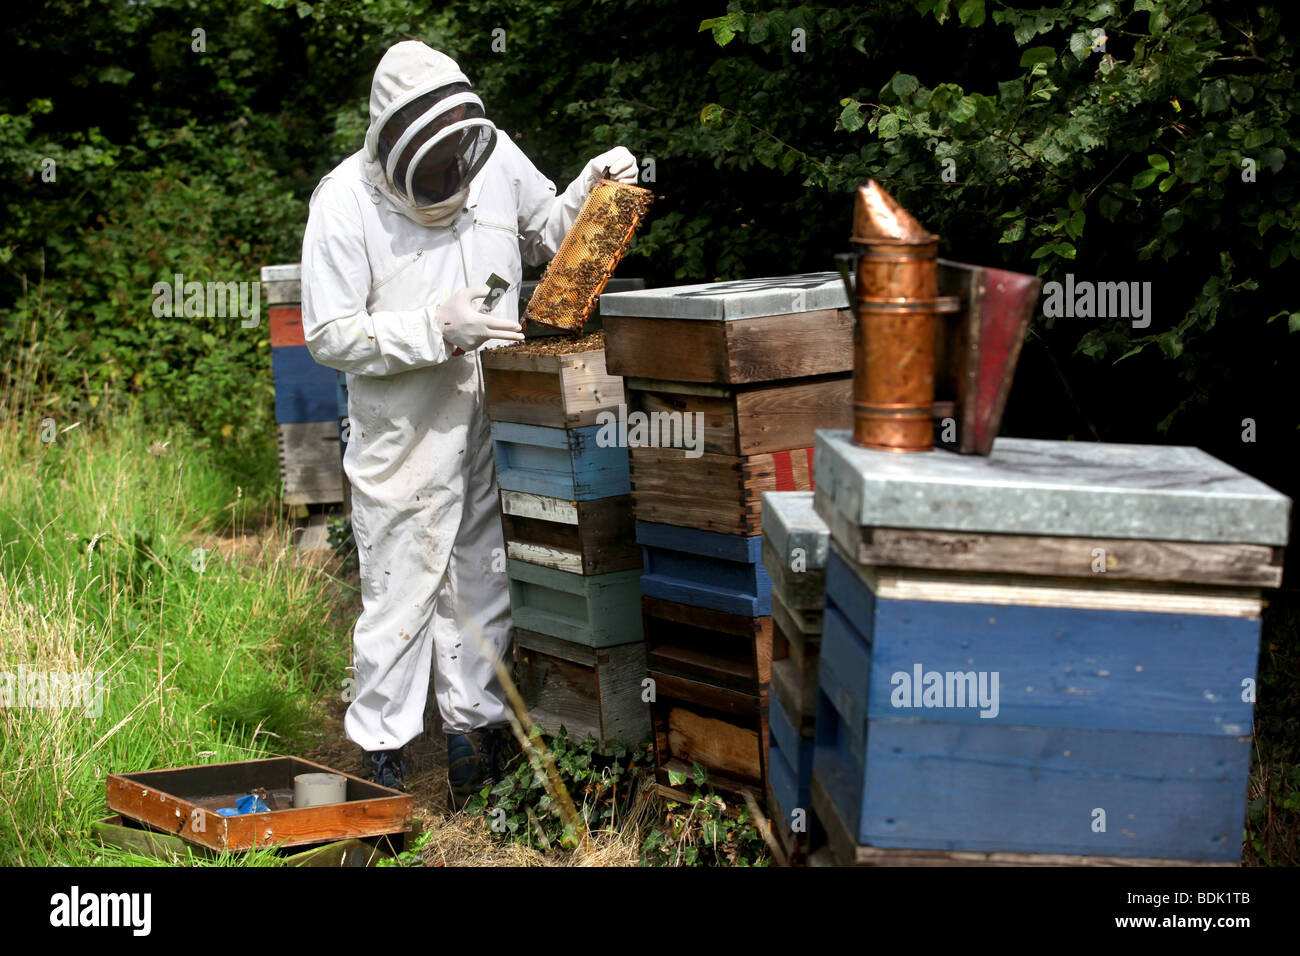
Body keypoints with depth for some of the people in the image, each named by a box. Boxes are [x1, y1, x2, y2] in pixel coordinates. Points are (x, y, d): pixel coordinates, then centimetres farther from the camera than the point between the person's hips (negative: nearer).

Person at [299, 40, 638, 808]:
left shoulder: (496, 156, -1)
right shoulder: (346, 203, -16)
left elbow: (548, 233, 17)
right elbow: (330, 336, -15)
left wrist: (593, 188, -1)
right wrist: (435, 330, -25)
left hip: (494, 423, 5)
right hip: (405, 435, -5)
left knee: (484, 580, 15)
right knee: (401, 591, 3)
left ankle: (476, 727, 29)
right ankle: (385, 752, 15)